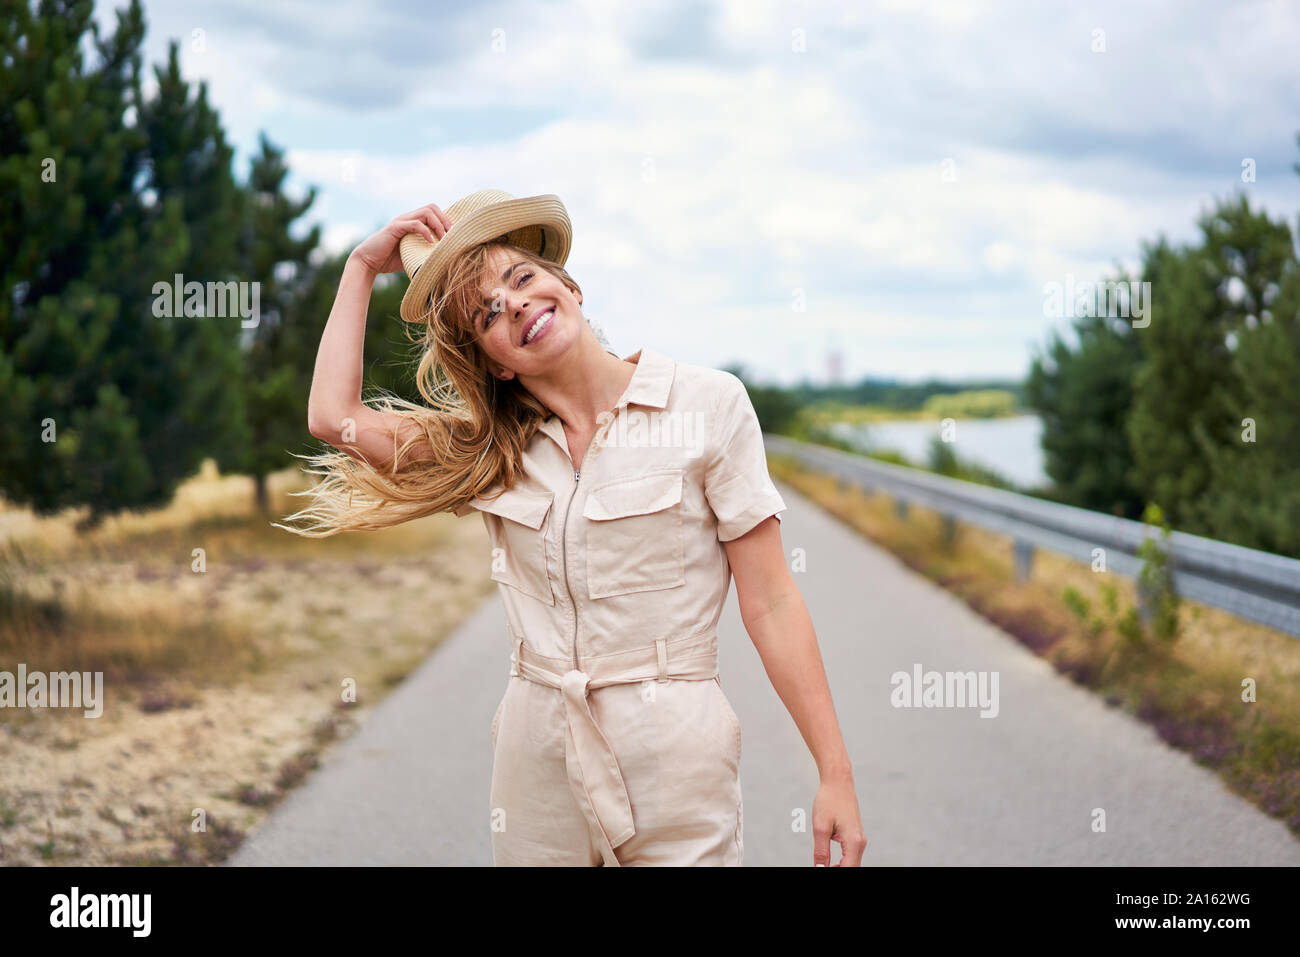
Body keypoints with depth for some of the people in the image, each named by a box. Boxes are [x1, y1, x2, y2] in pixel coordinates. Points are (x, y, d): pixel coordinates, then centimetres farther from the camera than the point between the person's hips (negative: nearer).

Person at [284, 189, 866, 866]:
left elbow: (770, 605, -7)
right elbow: (333, 416, 0)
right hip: (536, 751, 4)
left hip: (672, 755, -4)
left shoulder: (707, 405, -6)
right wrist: (365, 265, 7)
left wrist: (836, 774, -9)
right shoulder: (489, 447, 8)